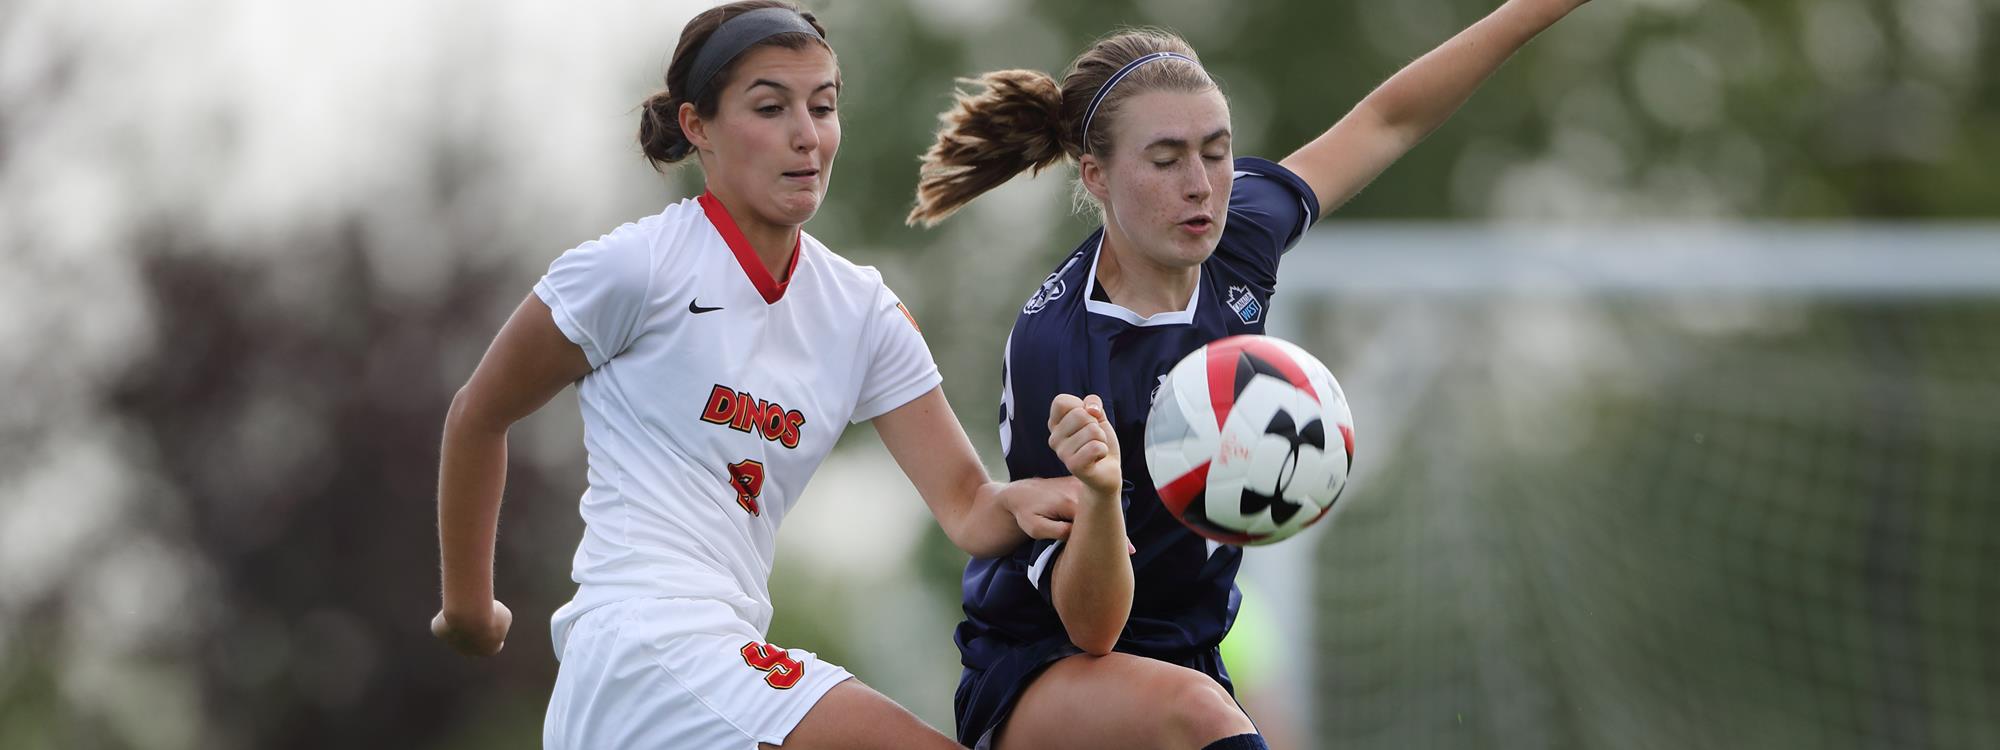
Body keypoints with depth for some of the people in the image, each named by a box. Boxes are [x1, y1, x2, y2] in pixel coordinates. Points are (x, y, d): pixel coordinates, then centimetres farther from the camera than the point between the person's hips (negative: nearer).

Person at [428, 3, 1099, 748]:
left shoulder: (860, 311, 11)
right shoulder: (640, 267, -6)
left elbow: (965, 507, 5)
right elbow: (477, 416, 4)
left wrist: (1020, 501, -18)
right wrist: (468, 608, 10)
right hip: (642, 652, -8)